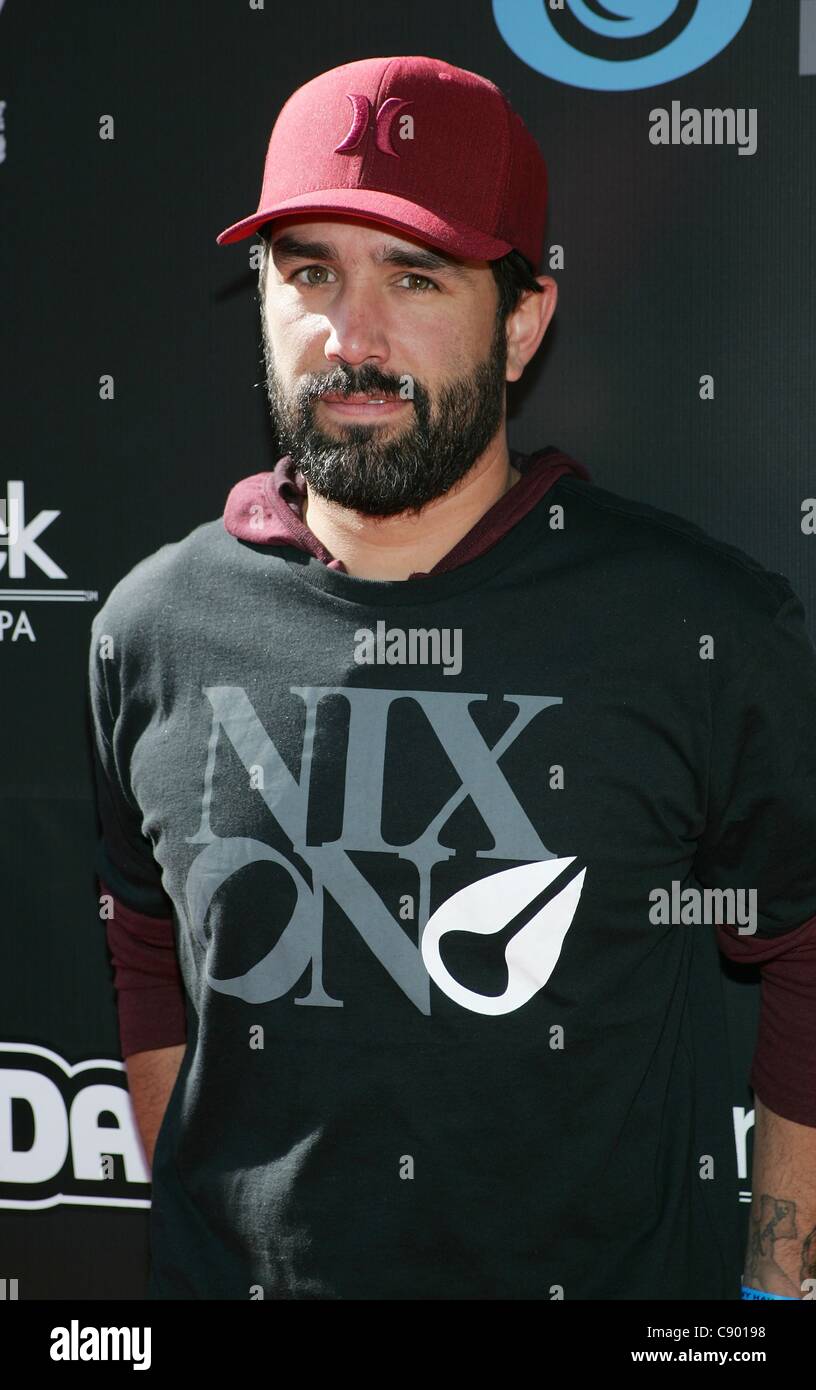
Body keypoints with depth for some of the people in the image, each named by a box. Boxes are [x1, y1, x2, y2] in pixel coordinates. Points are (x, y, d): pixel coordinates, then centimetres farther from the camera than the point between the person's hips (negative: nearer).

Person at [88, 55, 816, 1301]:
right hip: (241, 1269, 2)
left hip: (621, 1270, -2)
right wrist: (197, 1236, 6)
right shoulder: (154, 627, -5)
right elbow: (151, 964, 7)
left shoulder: (712, 631, -13)